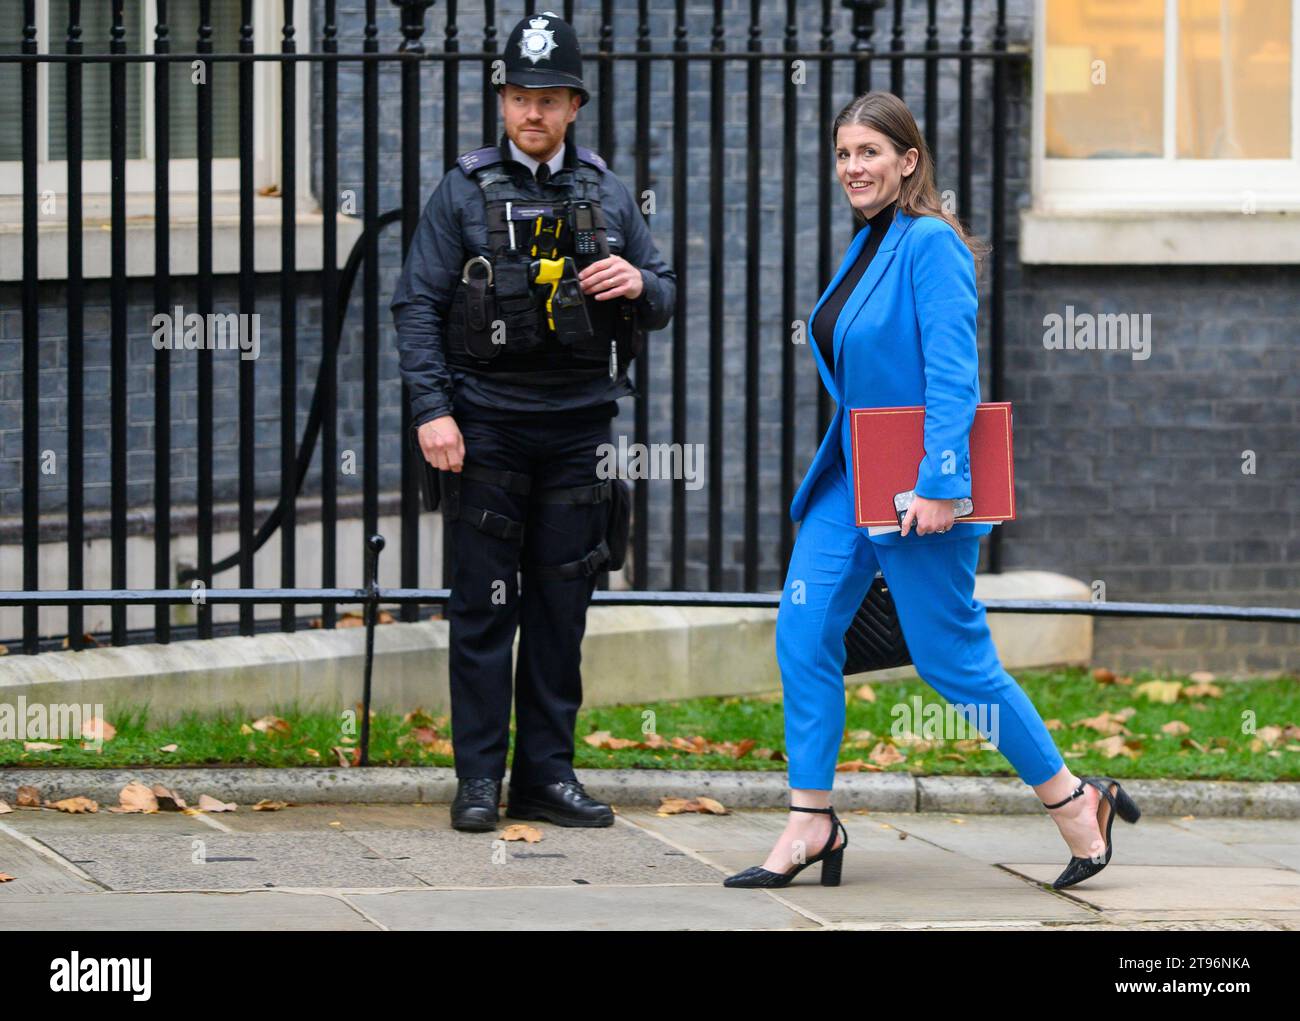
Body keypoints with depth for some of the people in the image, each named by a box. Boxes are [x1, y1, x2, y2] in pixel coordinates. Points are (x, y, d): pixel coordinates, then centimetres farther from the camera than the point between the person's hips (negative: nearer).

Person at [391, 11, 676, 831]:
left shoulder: (607, 194, 10)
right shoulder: (465, 192, 0)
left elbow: (665, 298, 15)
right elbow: (418, 304, -3)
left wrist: (639, 284, -10)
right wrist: (432, 409, -13)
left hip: (577, 426, 3)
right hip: (488, 423, -3)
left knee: (562, 605, 5)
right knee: (485, 606, -2)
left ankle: (548, 774, 12)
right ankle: (480, 778, 2)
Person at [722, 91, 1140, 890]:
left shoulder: (931, 245, -15)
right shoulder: (868, 245, 12)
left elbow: (952, 375, -22)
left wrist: (940, 483, -27)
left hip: (914, 490, -9)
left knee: (952, 658, -3)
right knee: (804, 631, -1)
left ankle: (1074, 803, 12)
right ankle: (812, 821, 5)